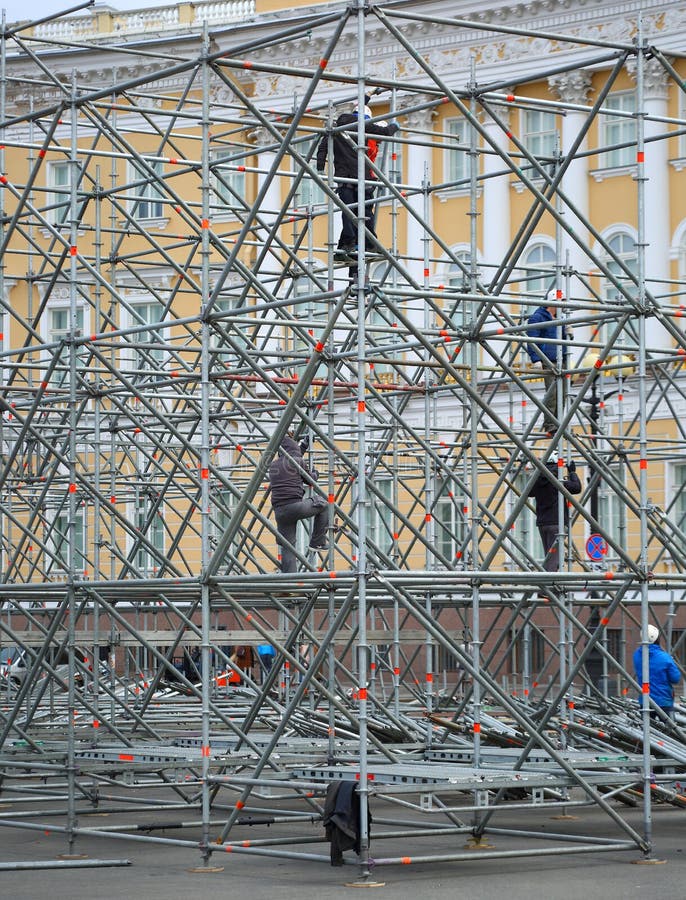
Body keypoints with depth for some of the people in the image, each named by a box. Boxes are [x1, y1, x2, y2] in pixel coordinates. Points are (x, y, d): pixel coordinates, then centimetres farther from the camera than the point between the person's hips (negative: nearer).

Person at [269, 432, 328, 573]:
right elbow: (310, 479, 15)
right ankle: (317, 542, 17)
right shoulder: (297, 461, 2)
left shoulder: (273, 465, 19)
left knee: (287, 547, 8)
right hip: (295, 505, -5)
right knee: (323, 504, 19)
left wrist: (304, 446, 50)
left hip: (279, 511, 5)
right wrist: (314, 474, 38)